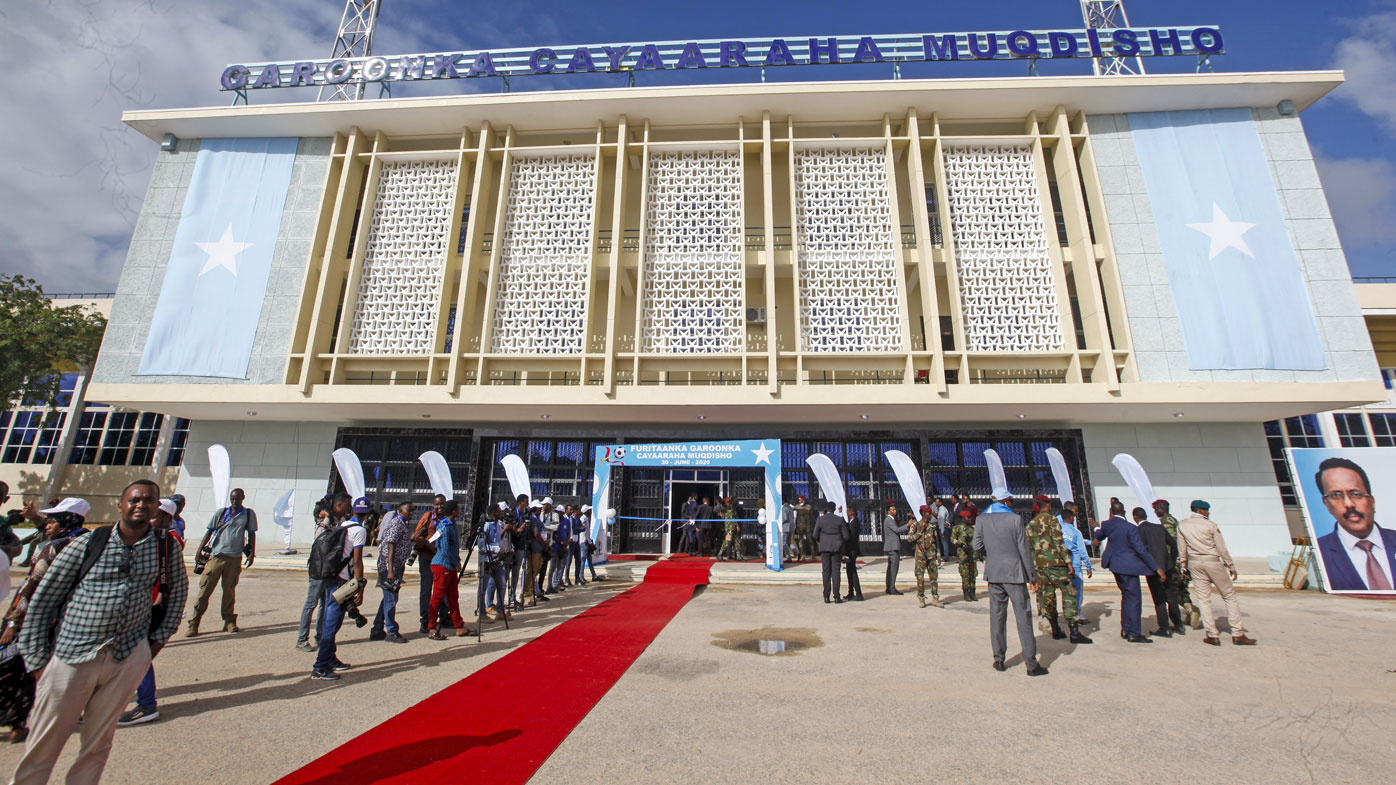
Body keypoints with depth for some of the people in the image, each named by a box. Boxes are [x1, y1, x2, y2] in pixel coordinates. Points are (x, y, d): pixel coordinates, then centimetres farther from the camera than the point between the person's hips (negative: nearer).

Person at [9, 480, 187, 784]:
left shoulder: (167, 547, 1)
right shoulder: (87, 544, -5)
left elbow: (177, 593, 14)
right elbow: (42, 601, 1)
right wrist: (37, 660, -1)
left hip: (130, 657, 1)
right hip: (72, 656, -1)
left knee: (98, 742, 12)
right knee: (43, 747, 11)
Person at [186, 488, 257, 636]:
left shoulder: (249, 514, 6)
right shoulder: (221, 513, 7)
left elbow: (251, 534, 9)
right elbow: (210, 531, 10)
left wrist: (252, 553, 4)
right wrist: (200, 548, 0)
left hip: (235, 557, 0)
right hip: (216, 555, 0)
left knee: (229, 589, 6)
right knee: (204, 588, -1)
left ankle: (229, 621, 15)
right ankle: (194, 622, 8)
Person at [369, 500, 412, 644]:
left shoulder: (402, 524, 15)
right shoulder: (397, 523, -15)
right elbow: (390, 548, -21)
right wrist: (390, 570, -25)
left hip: (397, 566, 10)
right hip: (390, 567, -10)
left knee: (389, 598, 15)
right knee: (391, 599, -3)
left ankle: (377, 631, 24)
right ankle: (391, 632, 4)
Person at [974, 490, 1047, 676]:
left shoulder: (981, 520, 0)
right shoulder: (1015, 519, -8)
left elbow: (977, 546, 0)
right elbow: (1024, 550, -8)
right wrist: (1032, 577, -1)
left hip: (993, 574, 3)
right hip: (1014, 573, -3)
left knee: (997, 616, 10)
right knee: (1023, 616, 4)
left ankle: (998, 659, 15)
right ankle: (1031, 664, 7)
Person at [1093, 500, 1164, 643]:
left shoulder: (1107, 525, 1)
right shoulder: (1130, 528, -17)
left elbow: (1099, 537, 22)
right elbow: (1141, 550, -16)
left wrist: (1097, 528, 45)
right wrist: (1156, 567, -9)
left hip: (1115, 565, 7)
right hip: (1128, 566, -7)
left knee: (1126, 596, 18)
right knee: (1134, 598, -1)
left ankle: (1125, 629, 22)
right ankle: (1134, 634, 0)